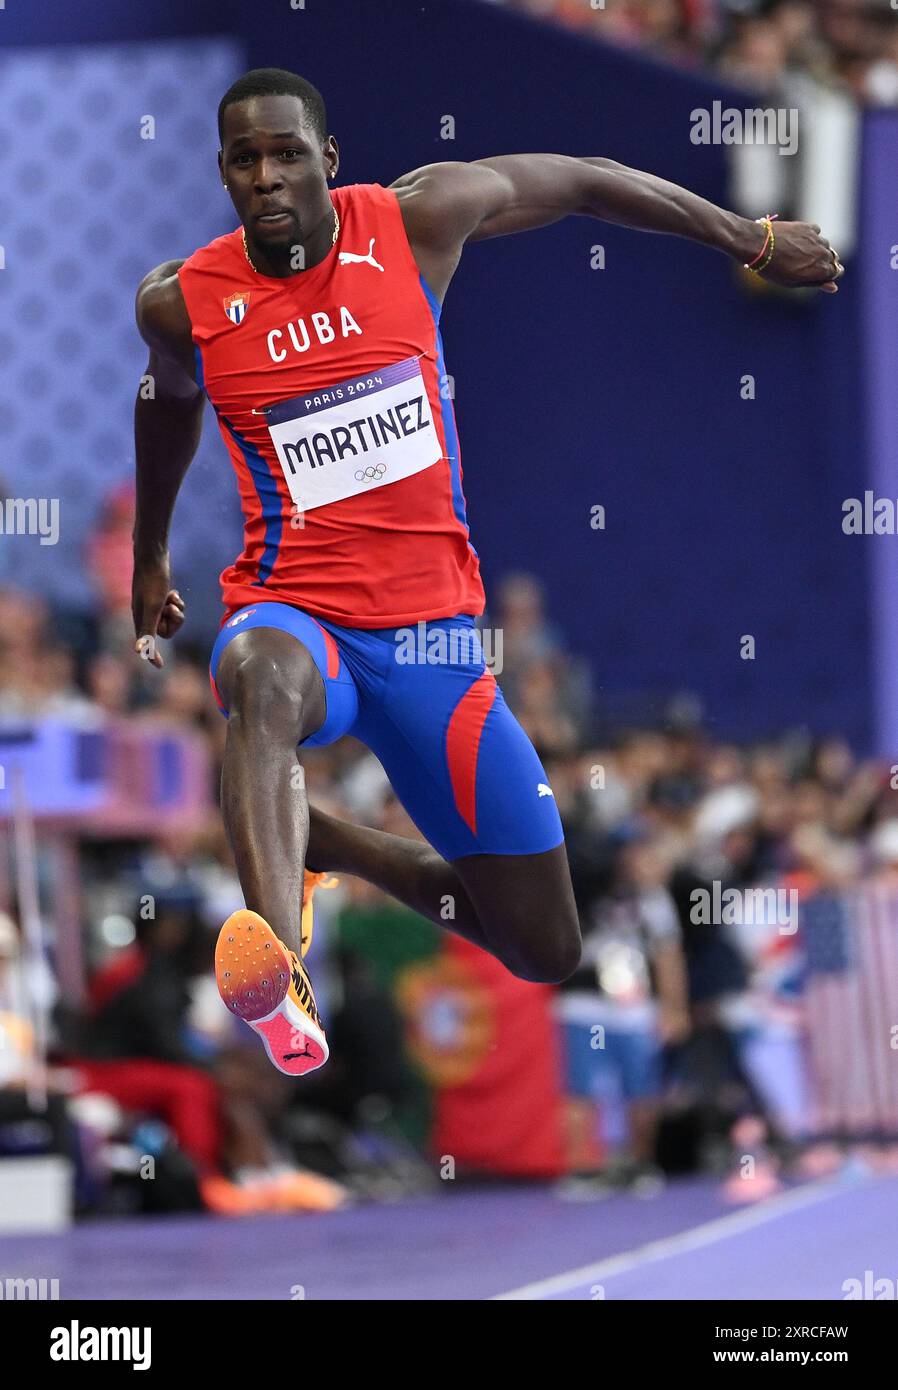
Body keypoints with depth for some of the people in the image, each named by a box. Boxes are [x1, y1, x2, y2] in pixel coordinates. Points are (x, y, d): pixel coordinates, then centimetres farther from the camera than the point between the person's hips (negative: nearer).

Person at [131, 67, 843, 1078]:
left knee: (548, 951, 3)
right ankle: (282, 984, -65)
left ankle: (319, 840, 27)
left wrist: (754, 243, 18)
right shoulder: (182, 303, -3)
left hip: (432, 631, 2)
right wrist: (148, 558, 34)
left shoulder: (417, 220, -5)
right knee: (263, 676, -44)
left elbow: (582, 182, 9)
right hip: (294, 614, -2)